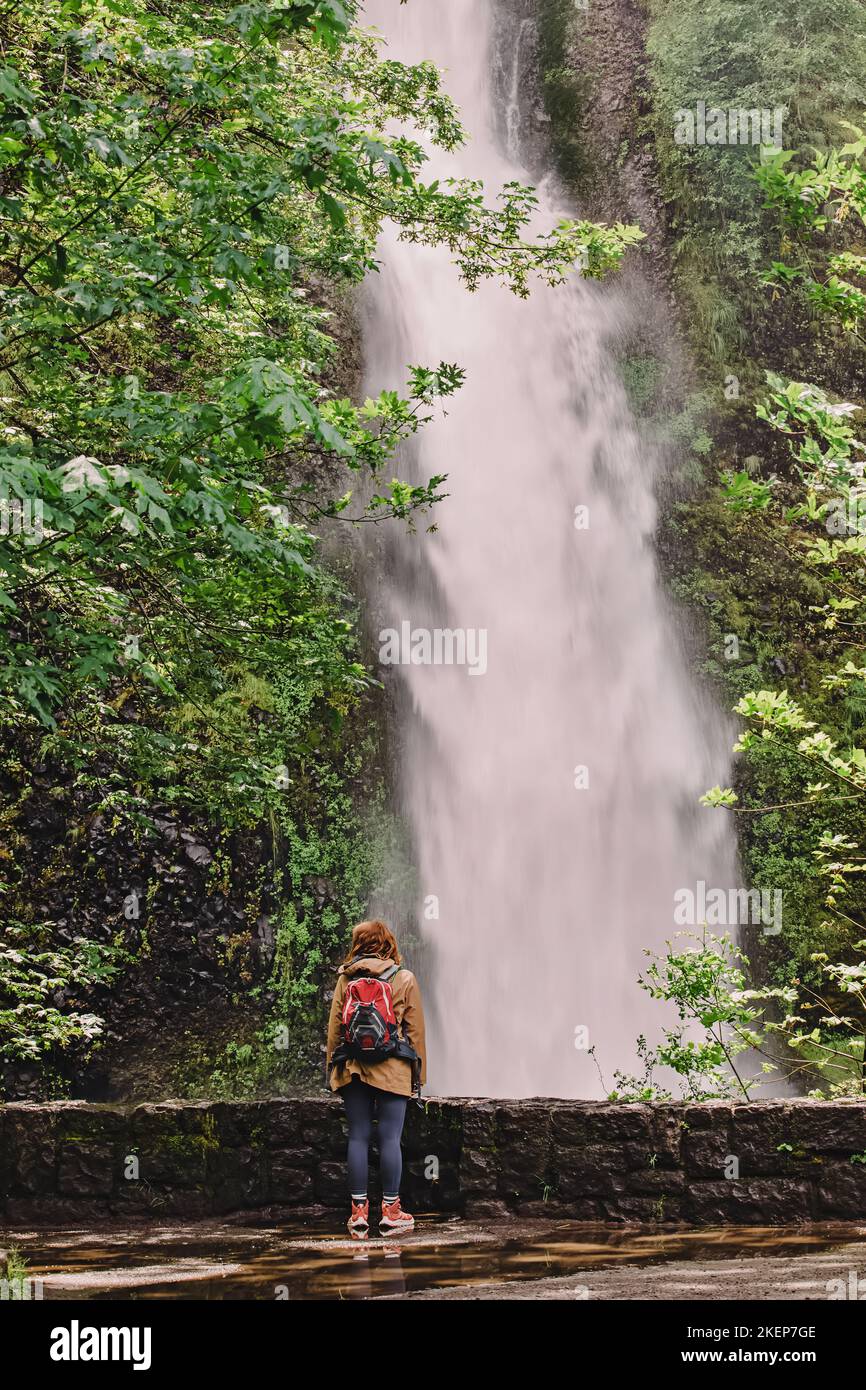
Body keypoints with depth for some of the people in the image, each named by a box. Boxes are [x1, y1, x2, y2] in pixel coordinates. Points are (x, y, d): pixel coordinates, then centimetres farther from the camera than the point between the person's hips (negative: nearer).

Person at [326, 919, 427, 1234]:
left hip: (352, 1069, 2)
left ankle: (359, 1210, 4)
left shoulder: (345, 979, 4)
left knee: (358, 1138, 5)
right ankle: (390, 1210, 1)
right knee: (390, 1138, 0)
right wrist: (420, 1072, 9)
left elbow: (334, 1027, 7)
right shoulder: (404, 979, 0)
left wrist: (332, 1068, 15)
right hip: (393, 1070, -2)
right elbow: (415, 1029, 2)